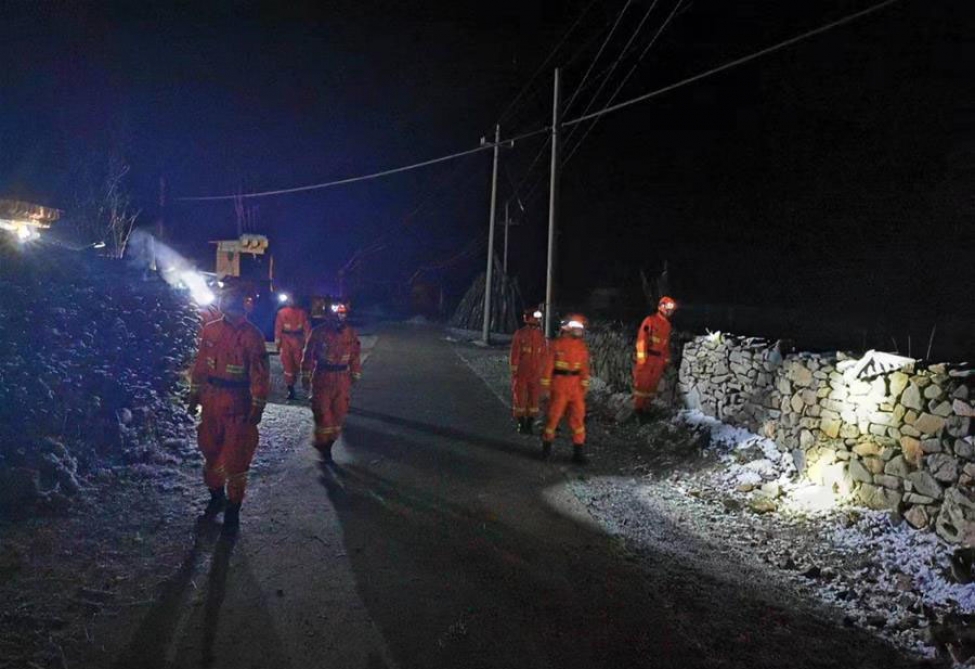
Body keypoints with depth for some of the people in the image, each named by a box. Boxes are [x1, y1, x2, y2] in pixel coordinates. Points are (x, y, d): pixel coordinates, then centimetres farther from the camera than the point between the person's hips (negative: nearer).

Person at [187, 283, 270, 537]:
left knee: (235, 458, 1)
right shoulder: (210, 330, 4)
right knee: (211, 451, 17)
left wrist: (258, 406, -14)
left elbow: (260, 373, -12)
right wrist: (195, 393, 12)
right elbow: (201, 364, 12)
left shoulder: (251, 335, -12)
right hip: (212, 400, 5)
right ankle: (216, 496, 39)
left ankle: (233, 512, 14)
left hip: (238, 405, -5)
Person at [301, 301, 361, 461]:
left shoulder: (350, 333, 1)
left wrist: (355, 375, 11)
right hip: (322, 378, -3)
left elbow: (355, 355, 10)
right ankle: (322, 444, 14)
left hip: (342, 379, 3)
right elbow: (309, 355, -4)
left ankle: (328, 443, 22)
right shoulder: (319, 332, -9)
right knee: (322, 412, -2)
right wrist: (306, 376, -4)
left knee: (339, 412, 7)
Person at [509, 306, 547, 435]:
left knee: (534, 398, 6)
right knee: (520, 398, 4)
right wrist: (514, 370, -3)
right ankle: (521, 424, 11)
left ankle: (529, 424, 13)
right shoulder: (520, 334, -5)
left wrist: (541, 371, 3)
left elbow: (543, 355, 5)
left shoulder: (541, 336, 1)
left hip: (535, 374, 2)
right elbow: (514, 353, -3)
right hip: (521, 374, -2)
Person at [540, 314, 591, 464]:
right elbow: (548, 365, -5)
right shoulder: (557, 344, -5)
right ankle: (547, 446, 20)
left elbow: (585, 368, 11)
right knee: (553, 415, 2)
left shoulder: (582, 346, 8)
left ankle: (579, 450, 10)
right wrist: (546, 386, -6)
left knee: (578, 417, 3)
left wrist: (584, 386, 6)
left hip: (576, 387, 4)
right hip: (559, 385, -4)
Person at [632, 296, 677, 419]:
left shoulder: (667, 324, 14)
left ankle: (646, 408, 17)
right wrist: (641, 357, -18)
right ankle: (638, 409, 5)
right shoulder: (650, 320, -8)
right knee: (642, 383, -3)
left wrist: (666, 361, 18)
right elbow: (642, 339, -13)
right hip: (646, 358, -7)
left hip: (659, 359, 7)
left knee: (653, 384, 9)